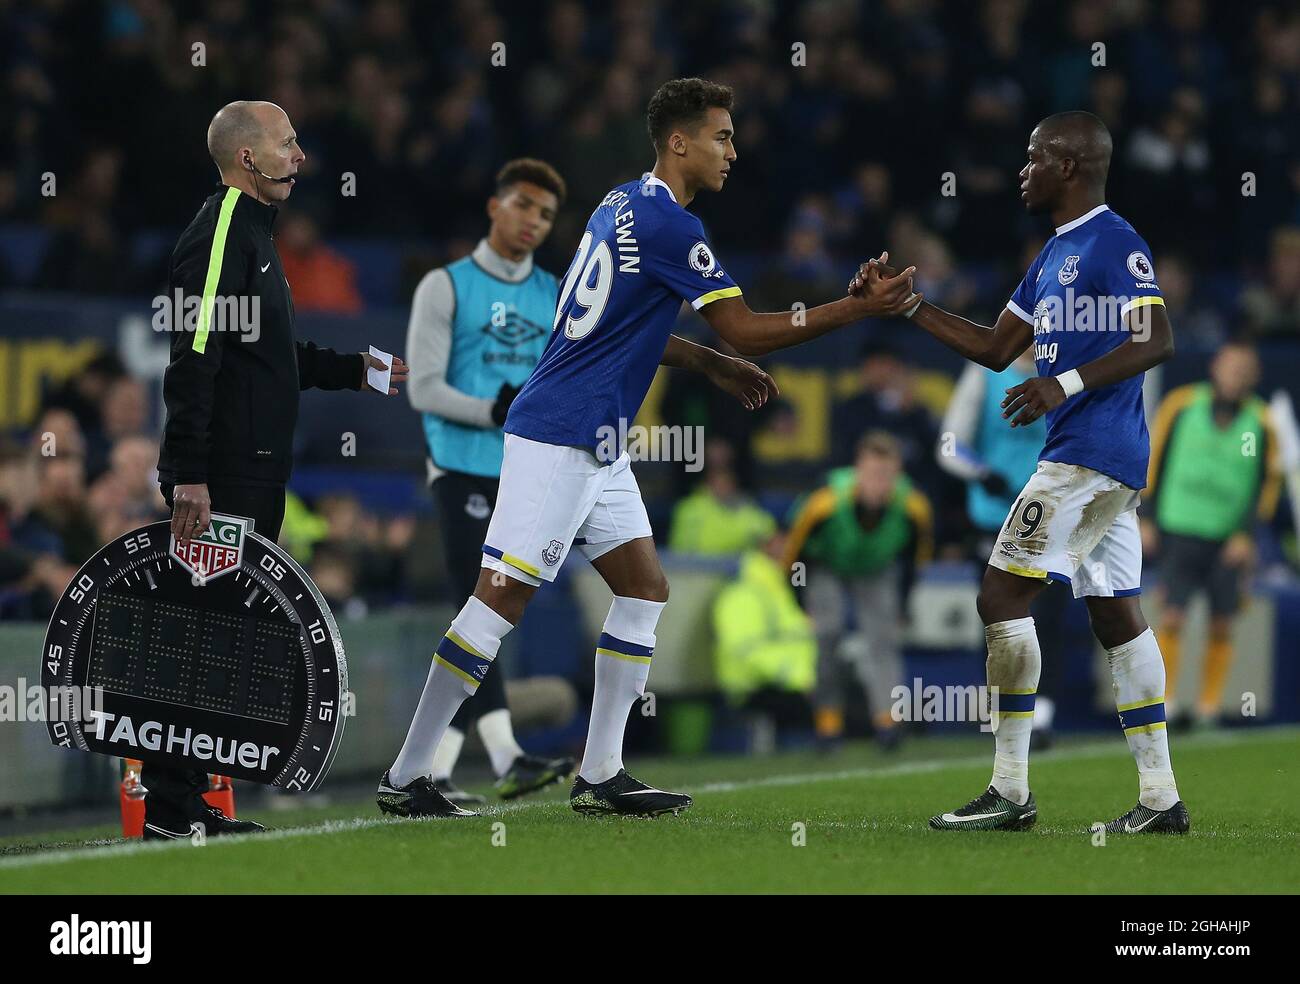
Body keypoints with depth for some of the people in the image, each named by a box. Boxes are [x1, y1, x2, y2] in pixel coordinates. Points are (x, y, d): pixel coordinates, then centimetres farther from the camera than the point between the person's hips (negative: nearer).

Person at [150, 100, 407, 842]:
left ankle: (187, 800, 14)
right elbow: (192, 359, -21)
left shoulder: (253, 231, 19)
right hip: (223, 477, -10)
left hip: (255, 473, 10)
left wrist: (353, 370, 24)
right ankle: (169, 805, -9)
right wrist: (188, 475, -26)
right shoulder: (220, 234, -13)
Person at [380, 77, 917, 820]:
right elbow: (748, 330, -13)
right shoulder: (667, 224, -16)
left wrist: (713, 366, 21)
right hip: (559, 442, -10)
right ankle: (406, 778, -6)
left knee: (645, 588, 10)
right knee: (503, 598, -9)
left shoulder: (626, 204, 13)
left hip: (595, 447, 10)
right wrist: (862, 308, -8)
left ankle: (601, 774, 10)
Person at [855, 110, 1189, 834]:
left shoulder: (1115, 243, -11)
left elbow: (1157, 342, -21)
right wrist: (909, 306, 17)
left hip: (1089, 455, -10)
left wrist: (1067, 383, -29)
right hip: (1116, 463, 10)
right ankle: (1161, 798, 10)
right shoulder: (1056, 254, 19)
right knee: (1117, 615, 9)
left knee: (1004, 597, -9)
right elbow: (996, 348, 24)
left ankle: (1011, 792, -8)